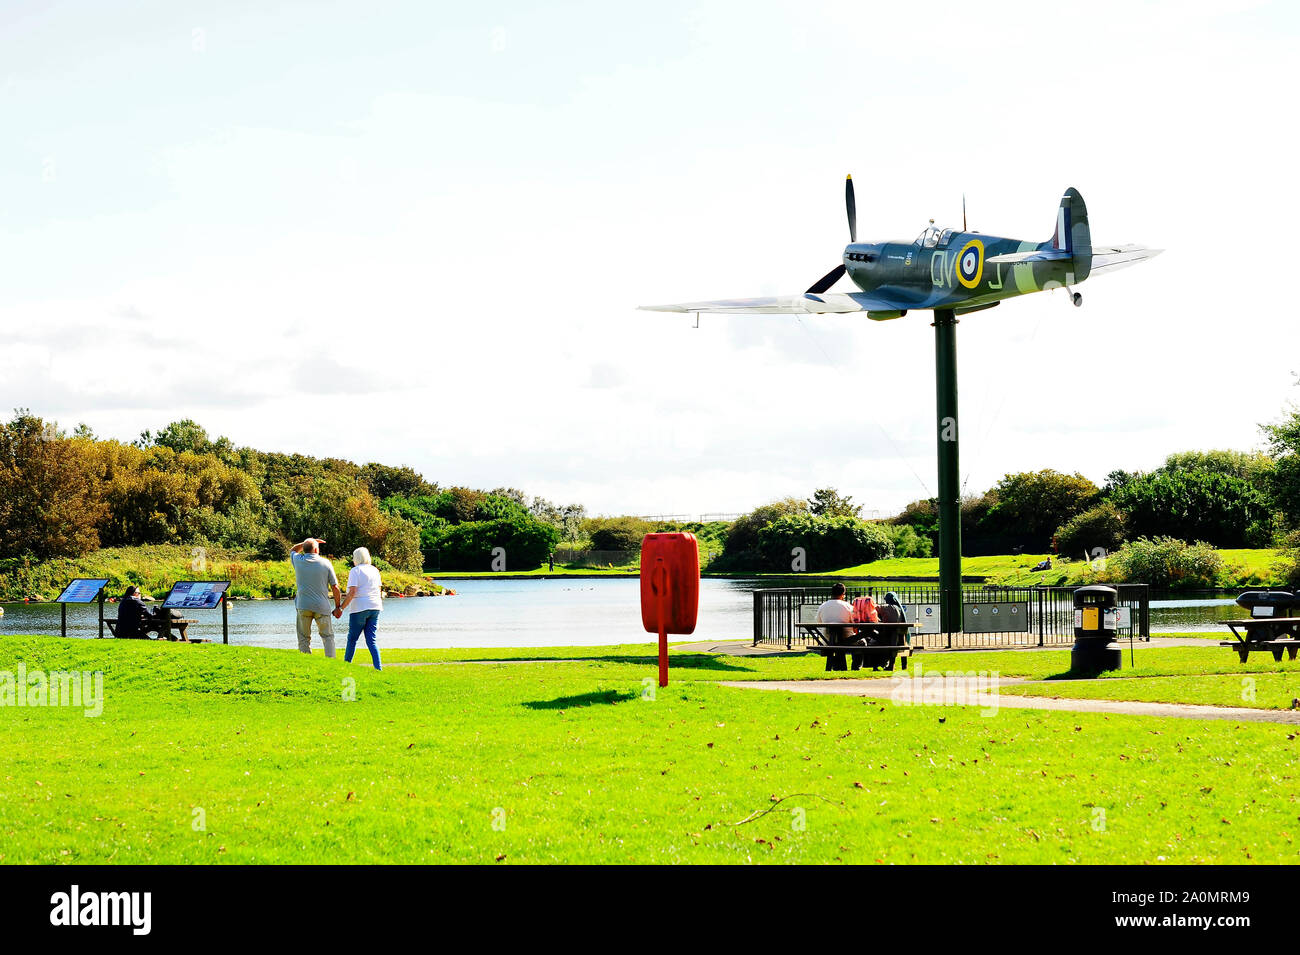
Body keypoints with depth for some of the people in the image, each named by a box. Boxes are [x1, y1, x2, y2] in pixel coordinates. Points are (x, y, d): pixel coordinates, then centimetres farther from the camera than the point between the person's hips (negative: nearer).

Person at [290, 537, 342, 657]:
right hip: (322, 607, 0)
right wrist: (338, 607, 8)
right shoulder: (326, 563, -1)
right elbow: (335, 587, 0)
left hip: (303, 606, 0)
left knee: (304, 639, 6)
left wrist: (308, 542, 24)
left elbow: (294, 550, 28)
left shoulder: (298, 561, 1)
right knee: (328, 637, 11)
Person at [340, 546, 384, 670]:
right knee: (371, 640, 4)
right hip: (375, 607, 6)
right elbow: (379, 590, 16)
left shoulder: (355, 571, -7)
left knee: (352, 639, 7)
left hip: (360, 608, -6)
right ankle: (378, 668, -6)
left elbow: (352, 592, -14)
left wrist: (341, 608, -10)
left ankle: (346, 664, 13)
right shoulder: (375, 570, 12)